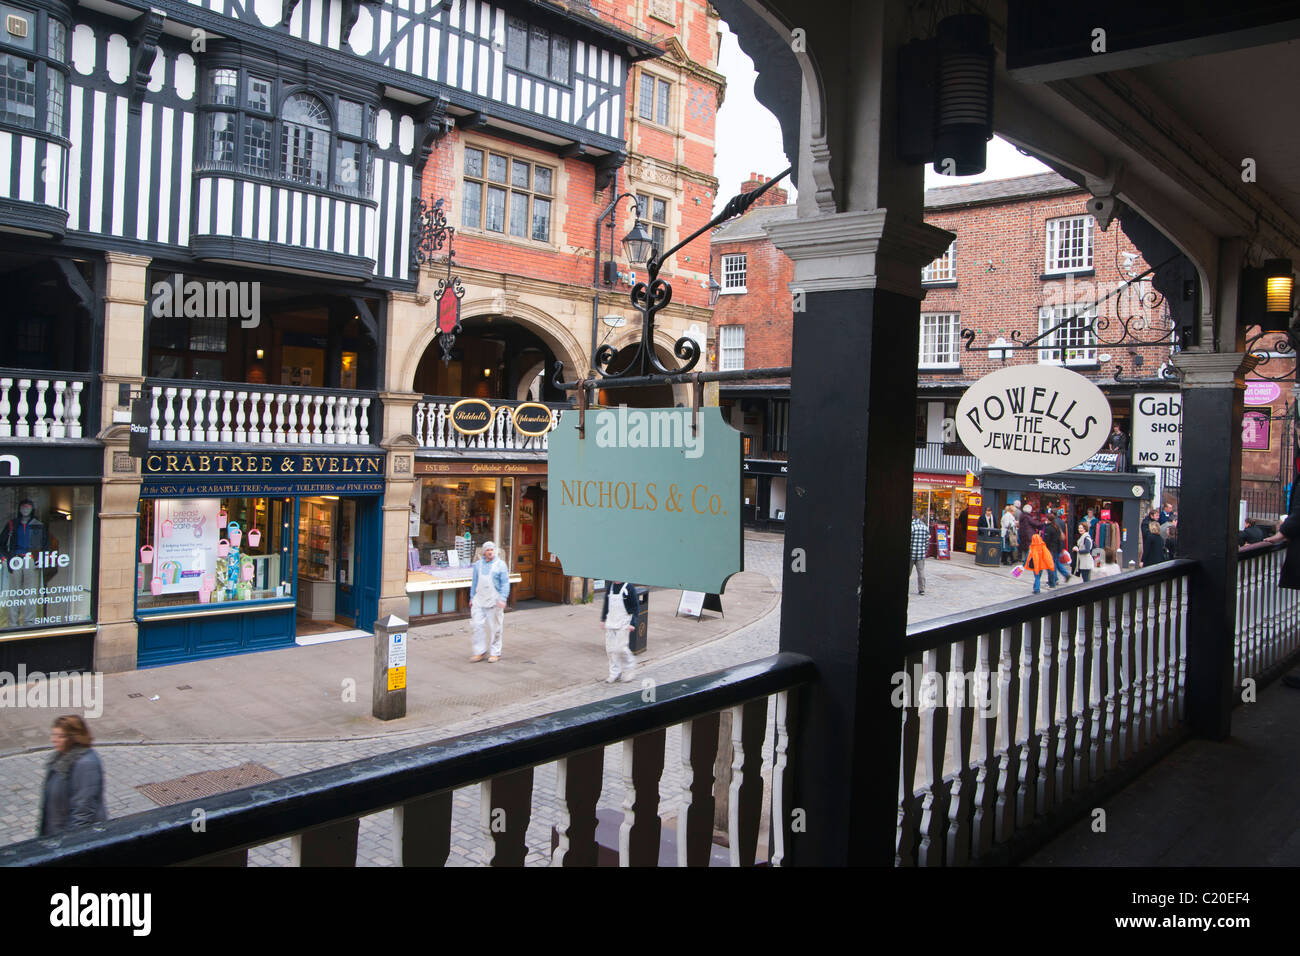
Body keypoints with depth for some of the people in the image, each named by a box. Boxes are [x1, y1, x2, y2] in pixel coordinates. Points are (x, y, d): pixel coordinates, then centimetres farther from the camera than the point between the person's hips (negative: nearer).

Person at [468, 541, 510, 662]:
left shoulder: (500, 564, -3)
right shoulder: (478, 564, 10)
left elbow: (505, 583, -6)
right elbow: (474, 582, 18)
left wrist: (502, 599, -15)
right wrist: (472, 597, 15)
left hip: (494, 601, -4)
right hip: (479, 601, 4)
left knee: (494, 628, 2)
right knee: (478, 625, 0)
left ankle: (495, 653, 12)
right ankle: (479, 652, 10)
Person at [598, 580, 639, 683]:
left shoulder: (629, 588, -9)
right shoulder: (609, 586, 7)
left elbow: (635, 607, -6)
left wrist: (632, 623, -12)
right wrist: (603, 619, 16)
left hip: (623, 624, -5)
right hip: (610, 623, 6)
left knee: (620, 648, -9)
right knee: (610, 649, 5)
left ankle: (630, 667, 17)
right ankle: (614, 673, 16)